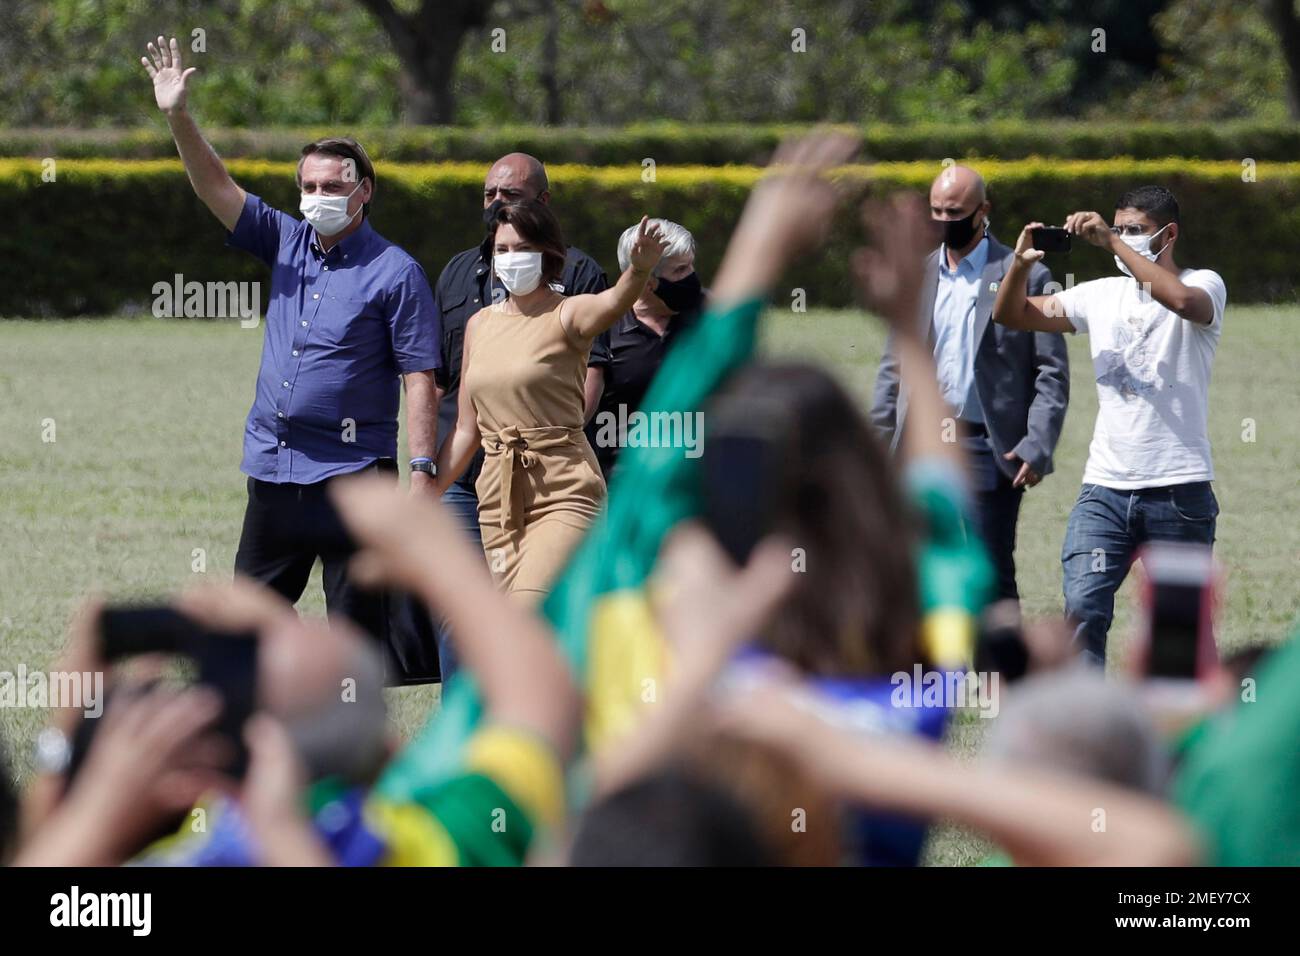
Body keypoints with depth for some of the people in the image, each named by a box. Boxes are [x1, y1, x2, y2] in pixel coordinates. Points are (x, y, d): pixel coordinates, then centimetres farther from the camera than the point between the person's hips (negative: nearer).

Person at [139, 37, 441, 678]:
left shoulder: (395, 273, -6)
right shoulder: (287, 244, 11)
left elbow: (420, 382, -10)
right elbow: (216, 188, 6)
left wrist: (423, 474, -18)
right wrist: (177, 117, -7)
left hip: (351, 474, -7)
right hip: (273, 469, 7)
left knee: (358, 622, -2)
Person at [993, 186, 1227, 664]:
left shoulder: (1204, 284, -1)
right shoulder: (1102, 294, 12)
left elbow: (1183, 301, -26)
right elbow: (1011, 315, 14)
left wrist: (1113, 243, -25)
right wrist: (1021, 264, -7)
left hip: (1179, 488, -3)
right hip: (1106, 487, 3)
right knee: (1082, 610, -13)